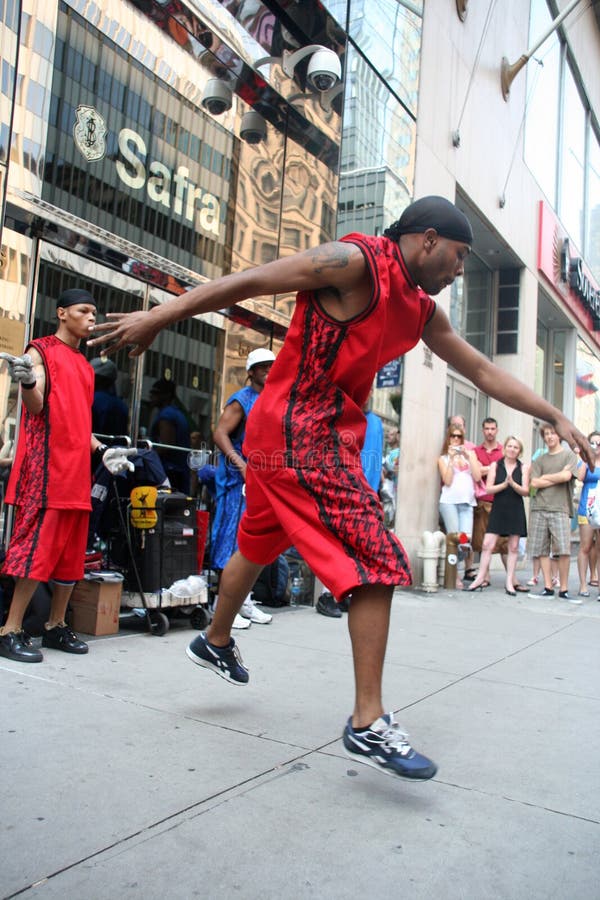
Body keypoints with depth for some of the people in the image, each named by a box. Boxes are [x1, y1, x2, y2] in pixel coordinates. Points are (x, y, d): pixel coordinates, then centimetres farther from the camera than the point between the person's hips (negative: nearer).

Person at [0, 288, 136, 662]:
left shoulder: (86, 366, 22)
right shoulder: (41, 351, 1)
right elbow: (36, 407, -12)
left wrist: (102, 451, 10)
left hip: (77, 469, 8)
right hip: (45, 466, -7)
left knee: (73, 551, 8)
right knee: (38, 545, -11)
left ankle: (57, 626, 17)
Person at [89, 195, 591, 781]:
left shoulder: (423, 312, 14)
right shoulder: (357, 262, -12)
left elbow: (482, 370, 19)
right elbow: (250, 282, -14)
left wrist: (555, 417, 18)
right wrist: (158, 317, -16)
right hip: (302, 432, -10)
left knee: (260, 544, 24)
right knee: (378, 562, -13)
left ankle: (216, 642, 46)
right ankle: (368, 725, -7)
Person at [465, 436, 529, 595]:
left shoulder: (523, 468, 5)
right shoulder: (495, 466, 4)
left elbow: (526, 491, -2)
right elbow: (488, 488, -3)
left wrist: (513, 484, -18)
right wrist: (504, 484, -16)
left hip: (516, 510, 1)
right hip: (498, 509, 0)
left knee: (513, 547, 5)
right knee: (488, 544, -5)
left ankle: (509, 582, 12)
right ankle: (481, 578, 4)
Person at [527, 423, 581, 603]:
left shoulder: (569, 455, 8)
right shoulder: (540, 459, 16)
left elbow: (566, 476, -9)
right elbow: (534, 483, 3)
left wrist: (545, 477, 4)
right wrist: (558, 477, -2)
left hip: (560, 509, -3)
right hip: (539, 509, 3)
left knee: (564, 550, -10)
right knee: (542, 551, 1)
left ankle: (563, 589, -1)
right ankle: (548, 588, 6)